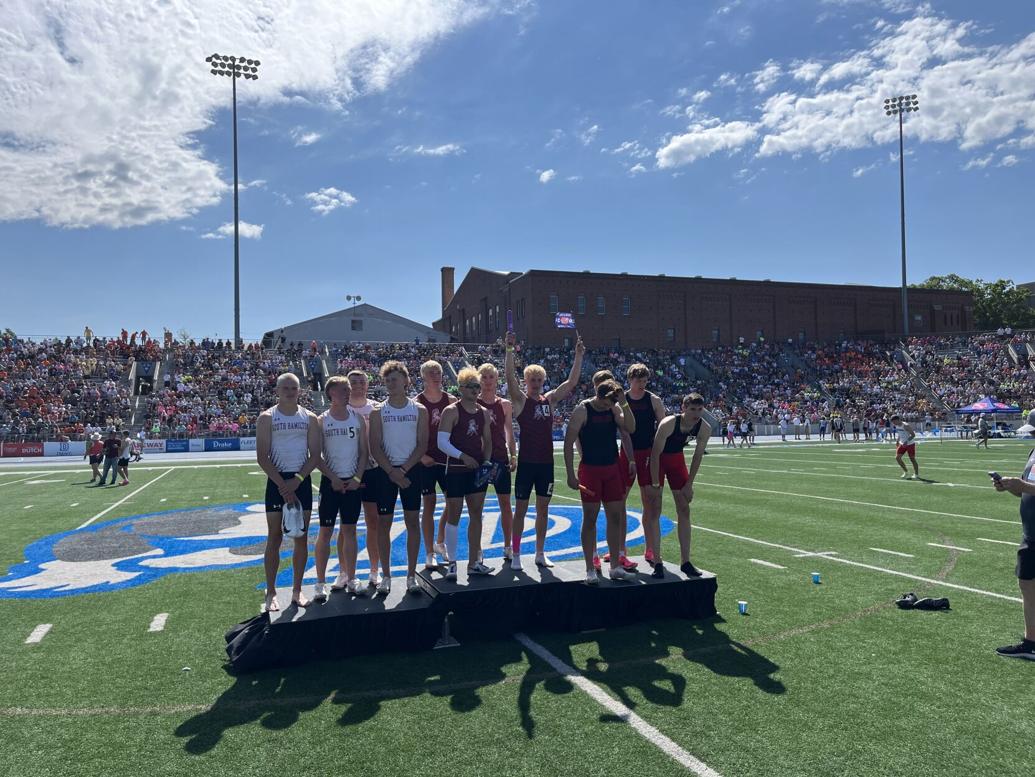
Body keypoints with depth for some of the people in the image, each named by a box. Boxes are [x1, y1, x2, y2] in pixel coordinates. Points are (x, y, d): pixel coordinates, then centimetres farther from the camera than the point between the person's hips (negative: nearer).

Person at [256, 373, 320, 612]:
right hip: (276, 482, -2)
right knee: (274, 538, 0)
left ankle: (297, 590, 16)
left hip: (302, 481, 3)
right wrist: (282, 485, -15)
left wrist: (297, 480, -12)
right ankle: (271, 593, 10)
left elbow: (315, 455, 1)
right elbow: (262, 457, -8)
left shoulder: (309, 418, 5)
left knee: (301, 537, 5)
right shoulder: (267, 418, -2)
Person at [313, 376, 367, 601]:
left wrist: (357, 478, -5)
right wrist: (333, 478, -12)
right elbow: (316, 456, -5)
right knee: (325, 531, 0)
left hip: (352, 482, 2)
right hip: (330, 482, -2)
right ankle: (321, 582, 6)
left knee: (349, 530, 8)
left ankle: (349, 577, 18)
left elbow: (363, 452, 5)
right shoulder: (321, 421, -3)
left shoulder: (358, 419, 5)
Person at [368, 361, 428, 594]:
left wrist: (404, 469, -12)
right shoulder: (378, 412, 2)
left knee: (413, 521, 3)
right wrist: (392, 471, -14)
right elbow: (375, 447, -3)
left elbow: (422, 445, -1)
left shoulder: (419, 410, 3)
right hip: (385, 471, 0)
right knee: (384, 523, 2)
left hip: (411, 470, 0)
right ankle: (385, 576, 13)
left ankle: (411, 575, 12)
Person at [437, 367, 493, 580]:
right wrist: (462, 456, -23)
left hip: (478, 470, 6)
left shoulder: (483, 412, 10)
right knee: (454, 515, 1)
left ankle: (474, 563, 17)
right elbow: (442, 442, -14)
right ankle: (452, 563, 10)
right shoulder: (451, 411, -8)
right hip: (456, 470, -5)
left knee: (476, 514, 8)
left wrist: (486, 460, 1)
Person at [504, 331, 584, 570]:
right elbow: (510, 377, -19)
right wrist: (510, 350, -27)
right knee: (521, 509, 3)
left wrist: (578, 356, 1)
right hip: (526, 462, -4)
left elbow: (572, 382, 7)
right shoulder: (520, 400, -3)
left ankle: (540, 554, 23)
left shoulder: (550, 399, 9)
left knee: (543, 509, 12)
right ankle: (515, 555, 12)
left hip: (546, 462, 4)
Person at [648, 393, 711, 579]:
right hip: (658, 459, -5)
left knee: (684, 511, 5)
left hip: (677, 459, 5)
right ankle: (657, 563, -4)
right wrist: (655, 485, -25)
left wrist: (689, 484, -5)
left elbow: (697, 456, -4)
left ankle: (685, 562, 13)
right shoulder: (668, 424, -33)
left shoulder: (704, 429, -17)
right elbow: (655, 454, -27)